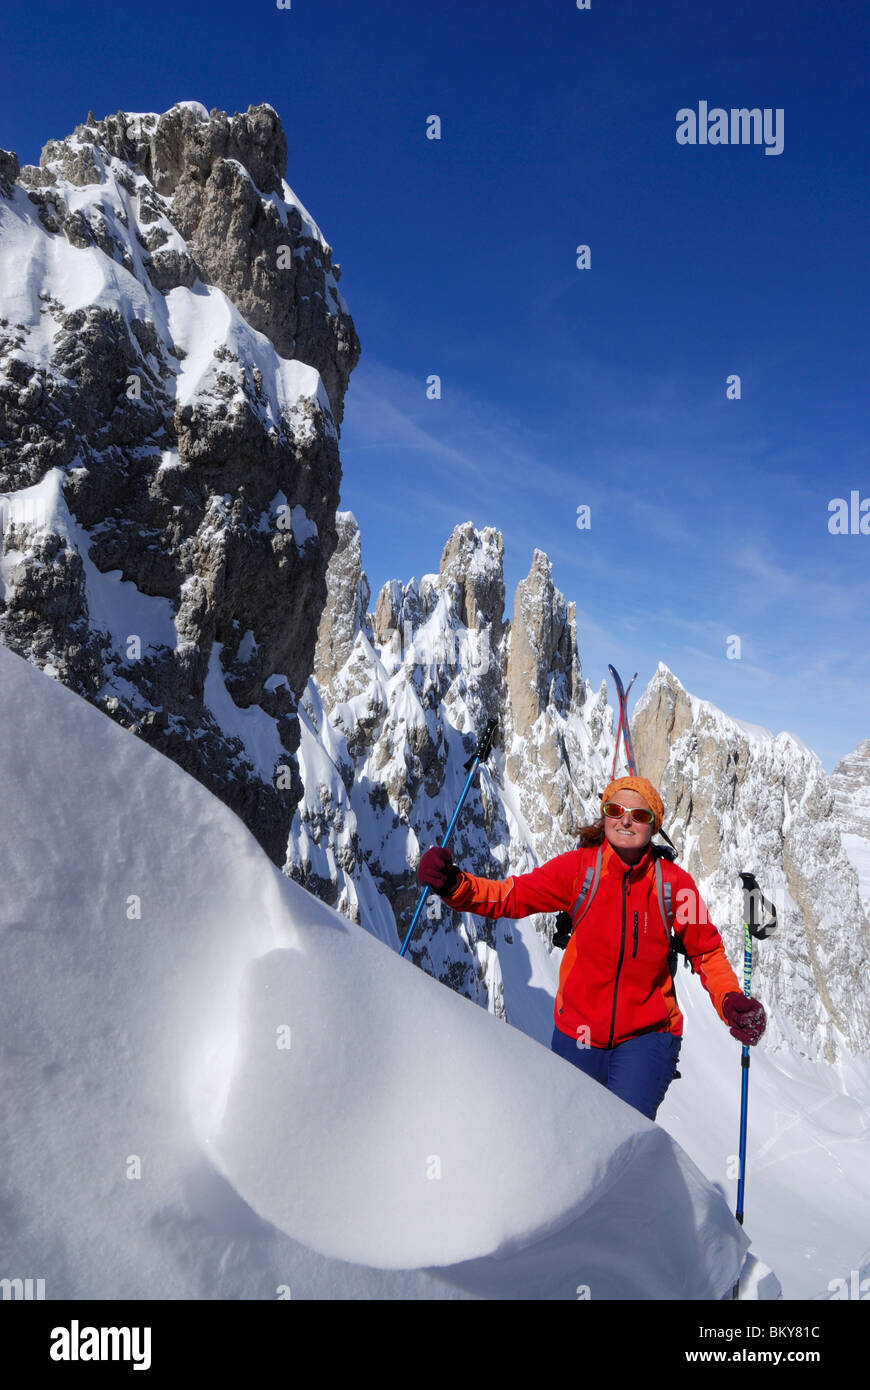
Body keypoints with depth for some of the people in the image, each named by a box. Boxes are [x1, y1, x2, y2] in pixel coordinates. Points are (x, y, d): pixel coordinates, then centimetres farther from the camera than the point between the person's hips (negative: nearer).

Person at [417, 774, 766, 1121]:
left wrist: (731, 1001, -15)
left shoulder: (674, 883, -8)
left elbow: (706, 951, 2)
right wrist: (453, 885, -25)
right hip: (577, 1034, 2)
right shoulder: (579, 867, -8)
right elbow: (511, 896, -9)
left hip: (645, 1036, -1)